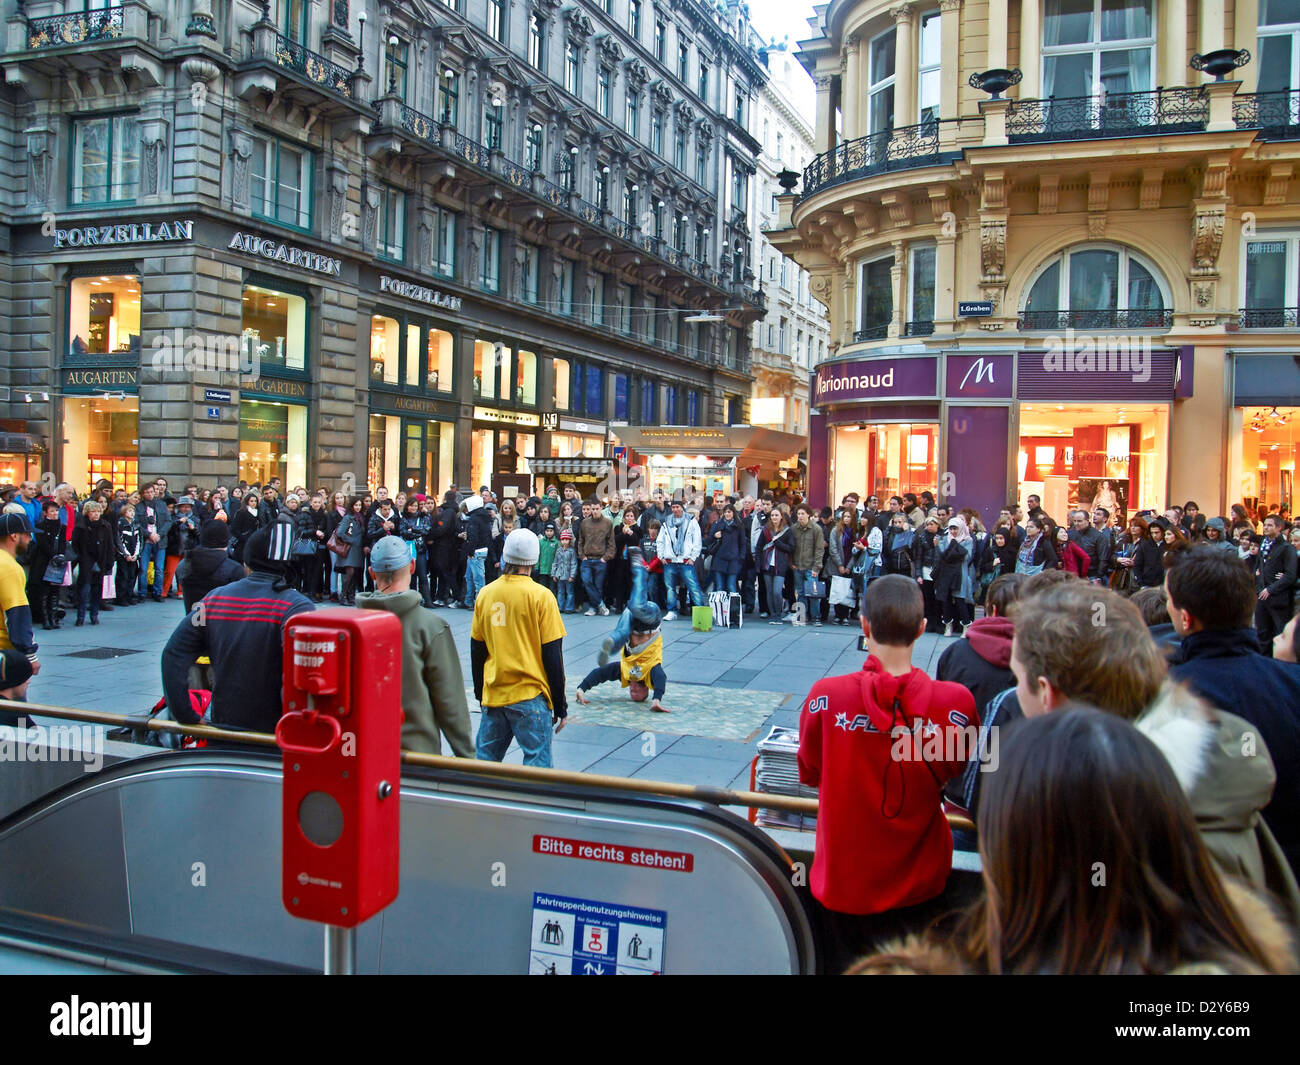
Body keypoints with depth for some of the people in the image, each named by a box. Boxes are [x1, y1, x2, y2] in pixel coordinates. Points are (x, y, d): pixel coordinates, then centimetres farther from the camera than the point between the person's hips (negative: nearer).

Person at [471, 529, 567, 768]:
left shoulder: (485, 594, 3)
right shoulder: (541, 596, -9)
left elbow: (477, 651, 10)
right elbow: (552, 655, -8)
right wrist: (560, 705, 0)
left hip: (493, 694, 4)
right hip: (530, 695, -4)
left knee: (485, 760, 15)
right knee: (537, 766, 1)